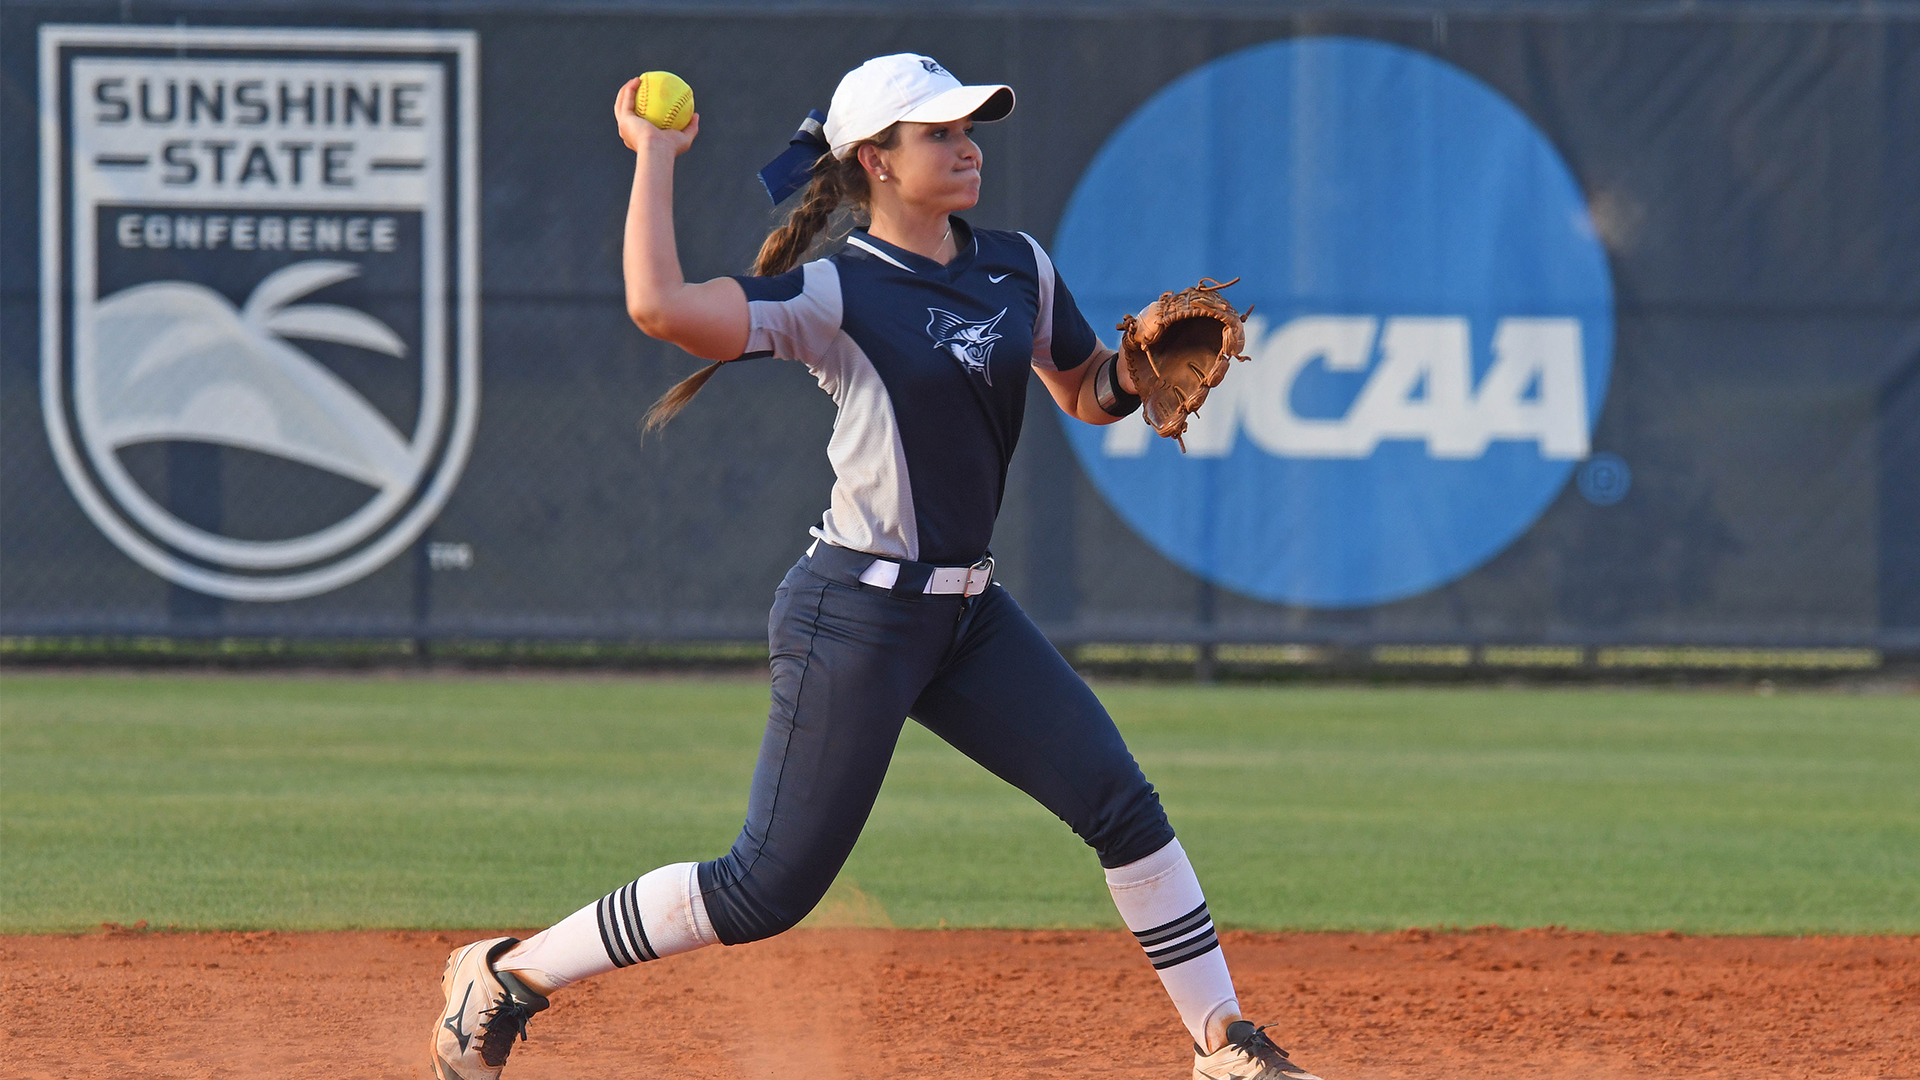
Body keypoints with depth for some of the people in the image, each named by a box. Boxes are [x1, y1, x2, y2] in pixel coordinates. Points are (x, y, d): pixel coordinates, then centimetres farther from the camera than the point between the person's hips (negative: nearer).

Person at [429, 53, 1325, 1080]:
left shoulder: (1018, 268, 7)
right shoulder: (837, 293, -14)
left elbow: (1090, 397, 20)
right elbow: (660, 305, -29)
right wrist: (655, 155, -19)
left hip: (968, 612, 7)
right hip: (855, 615, -7)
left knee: (1121, 804, -2)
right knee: (770, 887, -6)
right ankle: (506, 974, 8)